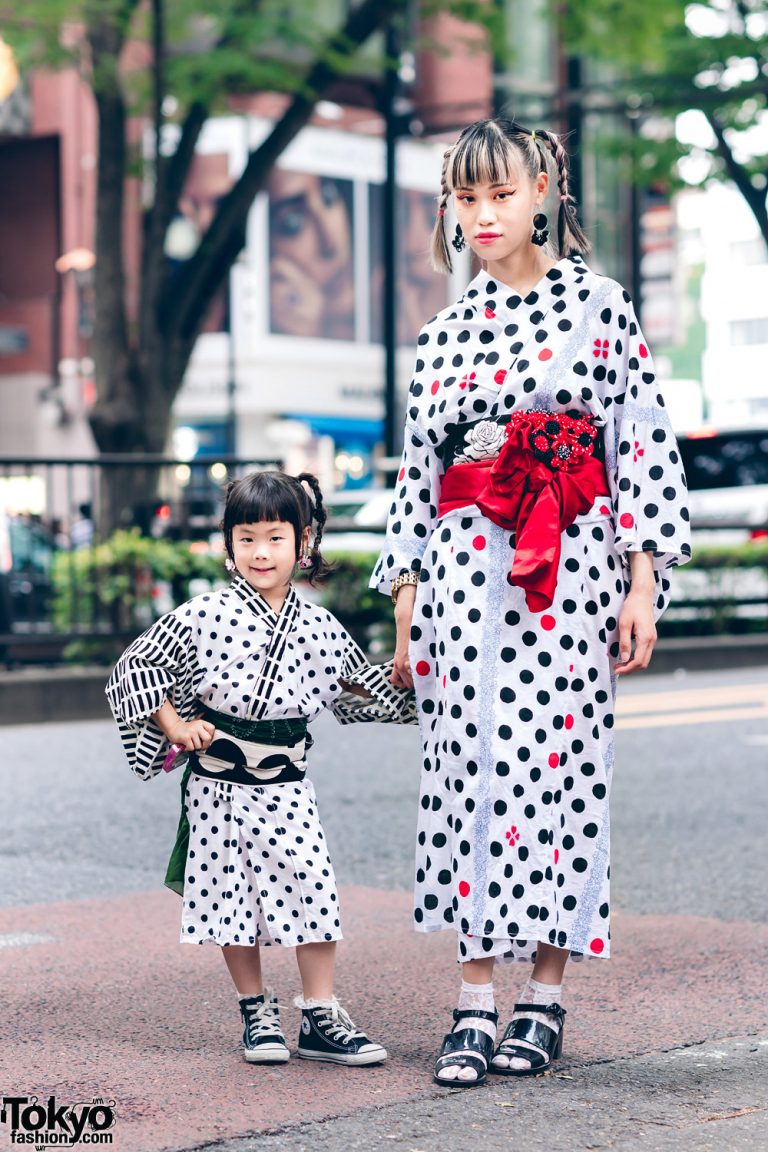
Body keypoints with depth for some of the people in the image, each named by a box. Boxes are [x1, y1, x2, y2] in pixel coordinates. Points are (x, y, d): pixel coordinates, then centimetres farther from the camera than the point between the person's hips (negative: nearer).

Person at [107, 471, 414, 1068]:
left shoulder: (320, 628, 1)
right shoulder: (203, 617, -7)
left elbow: (357, 692, 17)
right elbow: (136, 666, 1)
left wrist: (399, 679, 1)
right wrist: (173, 725, -4)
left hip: (285, 786, 2)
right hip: (218, 785, -1)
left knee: (314, 889, -6)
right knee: (232, 899, 5)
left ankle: (321, 1017, 6)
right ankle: (257, 1012, 22)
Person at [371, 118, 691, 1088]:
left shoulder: (598, 305, 4)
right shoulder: (441, 336, 13)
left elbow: (645, 443, 0)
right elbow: (417, 474, 14)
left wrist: (642, 585, -7)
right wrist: (404, 606, 8)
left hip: (569, 565, -3)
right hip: (464, 566, 3)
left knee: (557, 764, -2)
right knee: (469, 768, -2)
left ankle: (545, 995, 8)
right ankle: (474, 1006, 2)